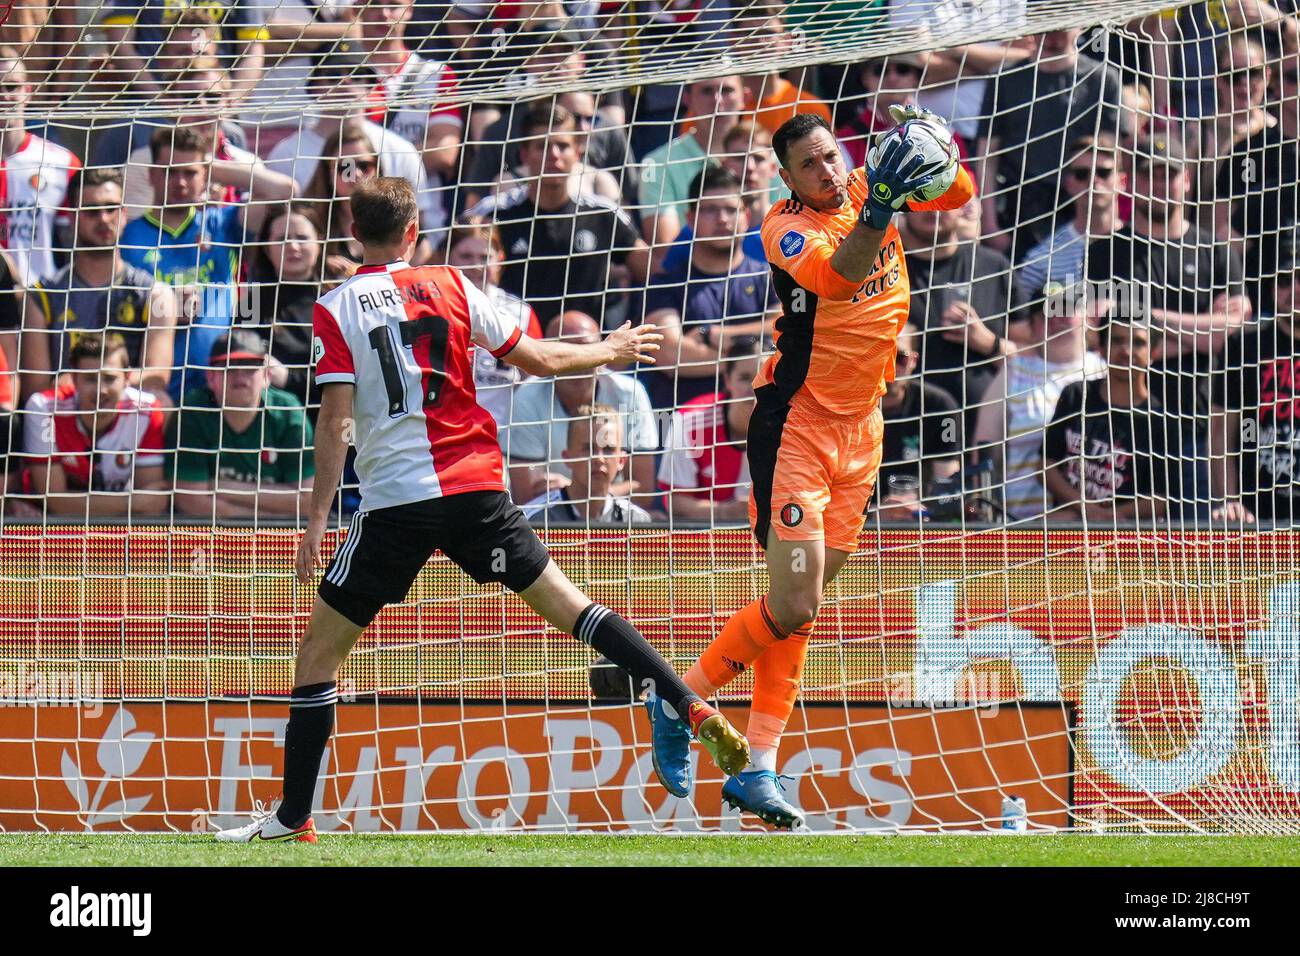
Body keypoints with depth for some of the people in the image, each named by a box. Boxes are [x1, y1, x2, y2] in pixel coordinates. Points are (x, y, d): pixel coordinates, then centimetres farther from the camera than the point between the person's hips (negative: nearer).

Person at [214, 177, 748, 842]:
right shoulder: (448, 287, 8)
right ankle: (692, 710, 0)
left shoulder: (336, 308, 0)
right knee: (567, 605, 9)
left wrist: (317, 518, -4)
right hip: (473, 488, 3)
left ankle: (292, 817, 5)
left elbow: (336, 420, -7)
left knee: (320, 649, 7)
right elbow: (538, 360, 13)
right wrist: (609, 352, 31)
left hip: (394, 501, -2)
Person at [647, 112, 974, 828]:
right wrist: (878, 214, -50)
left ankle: (758, 771, 7)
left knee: (803, 607, 5)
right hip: (795, 426, -6)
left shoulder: (866, 188, 3)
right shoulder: (785, 227, -15)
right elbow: (836, 277, -33)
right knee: (793, 607, -13)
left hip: (861, 429, 6)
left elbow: (959, 192, 2)